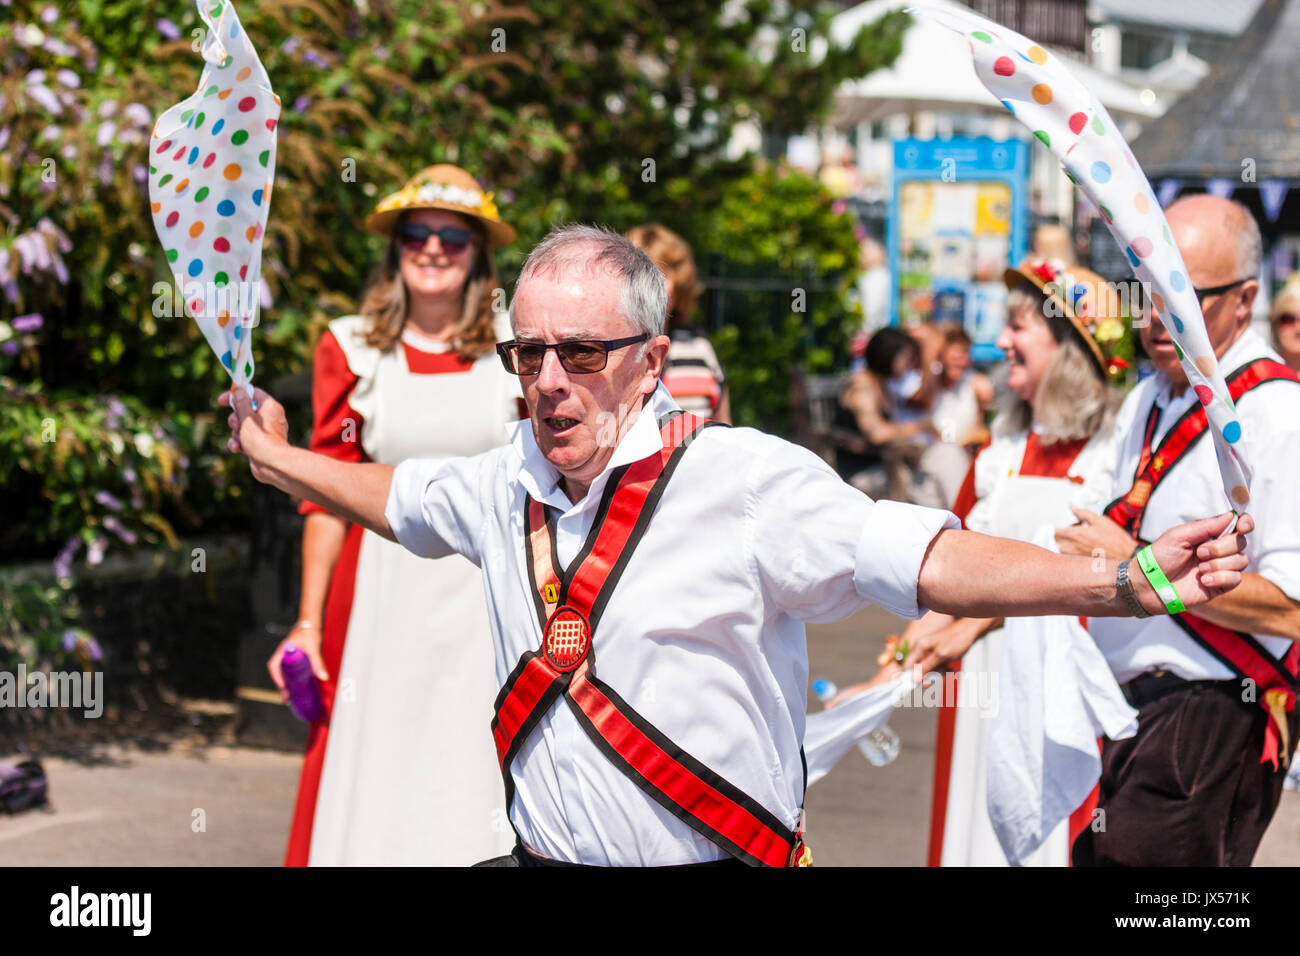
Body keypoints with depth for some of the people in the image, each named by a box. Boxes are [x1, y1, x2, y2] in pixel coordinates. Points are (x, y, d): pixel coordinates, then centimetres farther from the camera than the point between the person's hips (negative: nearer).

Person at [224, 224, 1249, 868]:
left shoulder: (748, 480, -12)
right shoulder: (502, 484, 8)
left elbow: (924, 559, -22)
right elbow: (399, 496, 31)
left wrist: (1123, 580, -34)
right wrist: (279, 456, 42)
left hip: (720, 862, -5)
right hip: (543, 858, 6)